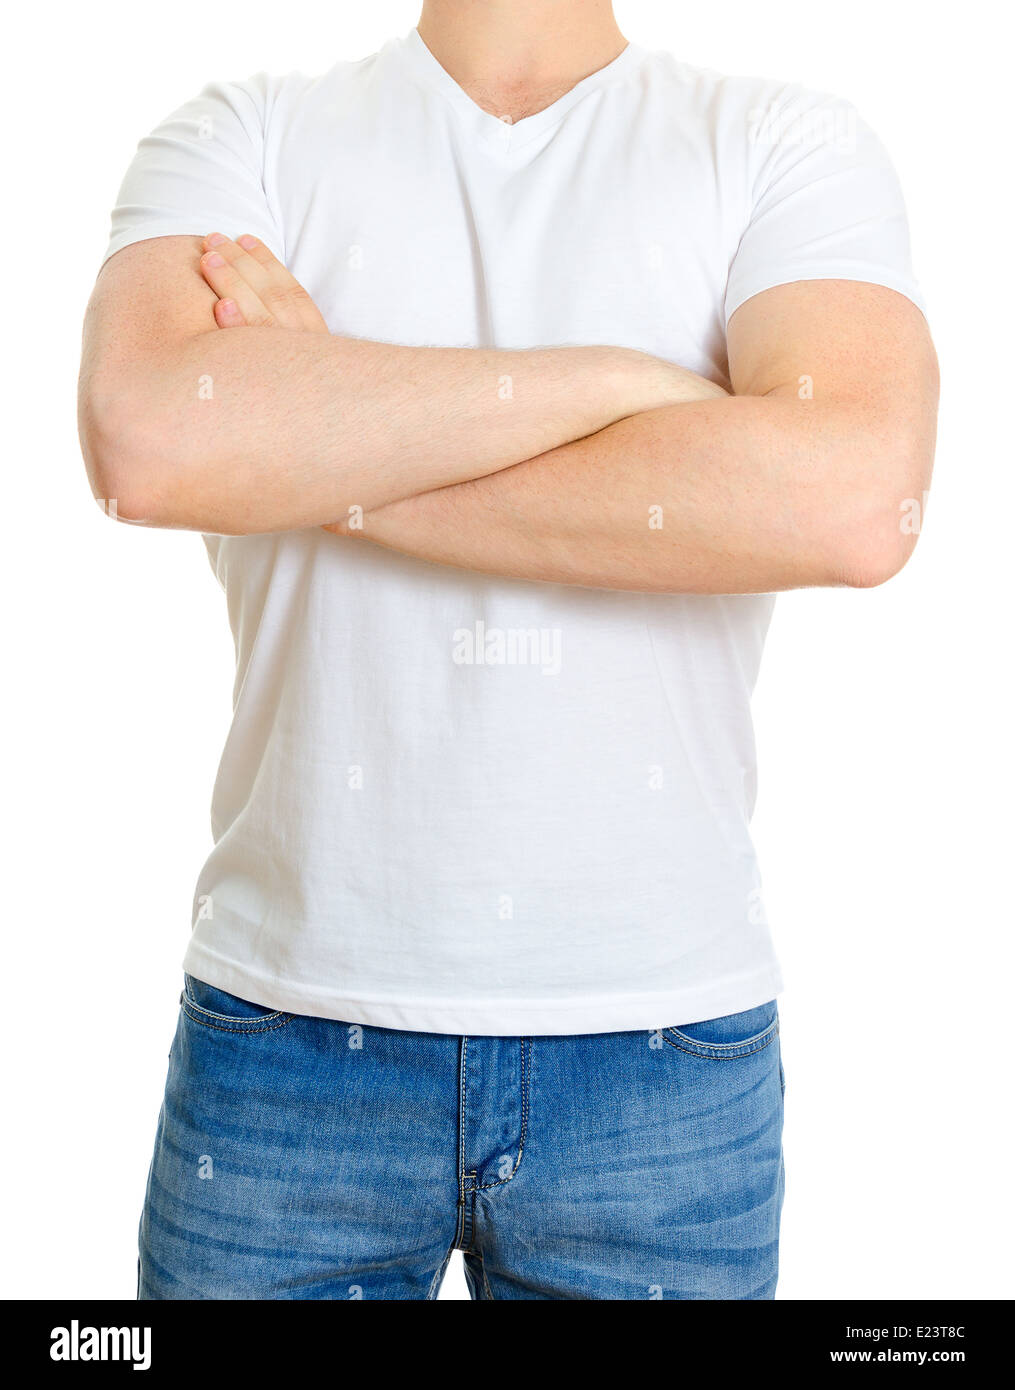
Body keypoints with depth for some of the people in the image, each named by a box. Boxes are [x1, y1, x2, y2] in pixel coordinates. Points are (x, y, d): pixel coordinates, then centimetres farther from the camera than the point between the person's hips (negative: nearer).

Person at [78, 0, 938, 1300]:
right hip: (293, 1013, 1)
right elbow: (147, 437, -17)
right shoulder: (244, 136, 5)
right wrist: (624, 377, -13)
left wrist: (325, 467, -13)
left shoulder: (790, 147, 3)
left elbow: (856, 497, -18)